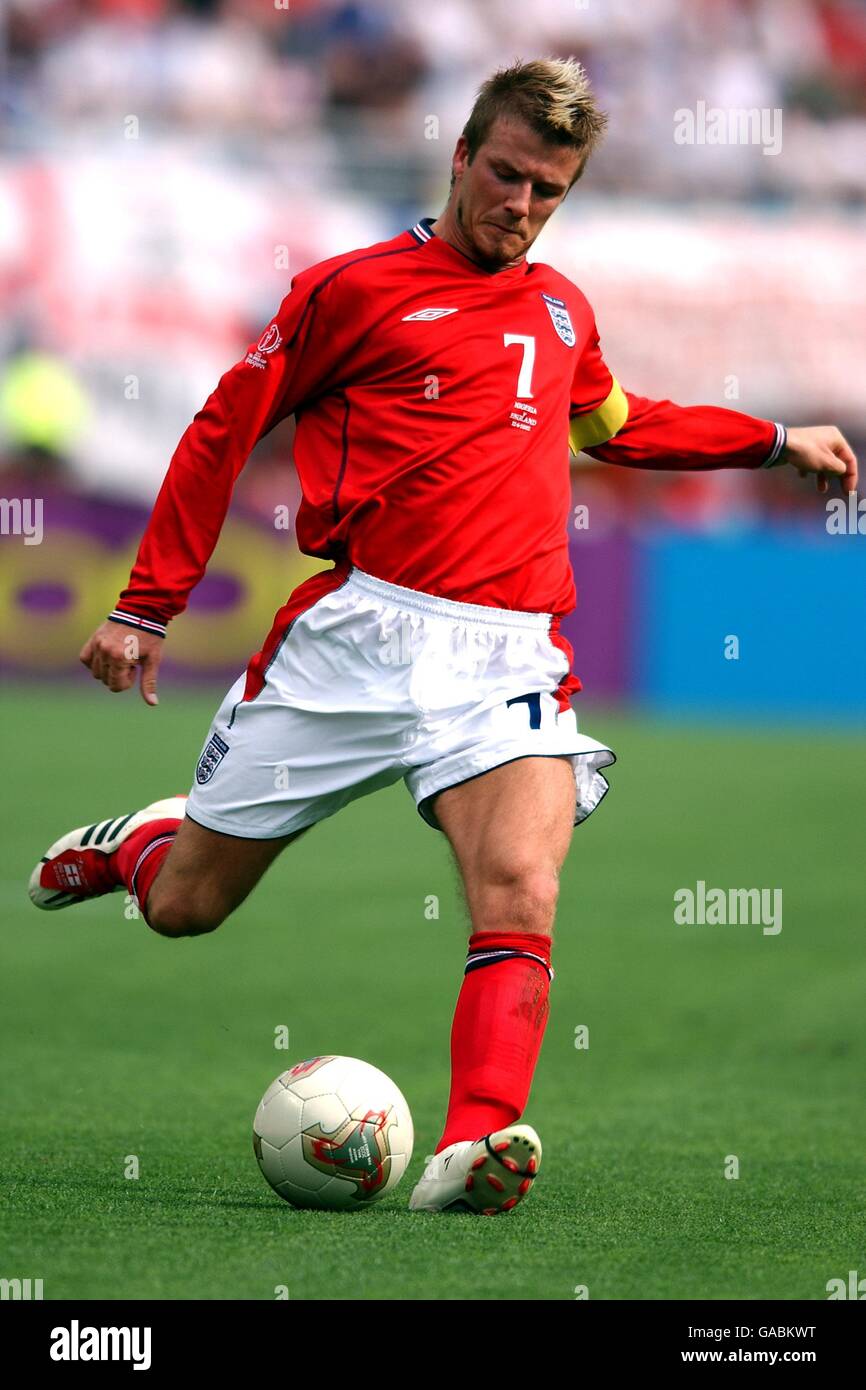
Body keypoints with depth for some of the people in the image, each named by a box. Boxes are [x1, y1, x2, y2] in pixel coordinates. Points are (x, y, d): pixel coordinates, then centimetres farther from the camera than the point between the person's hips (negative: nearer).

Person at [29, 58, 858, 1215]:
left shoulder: (562, 312, 18)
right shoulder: (355, 286, 3)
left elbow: (618, 425, 40)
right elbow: (224, 429, 7)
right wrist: (146, 605, 5)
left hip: (506, 654, 2)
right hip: (359, 631, -2)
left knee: (520, 888, -26)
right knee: (184, 906, 7)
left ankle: (477, 1144, -35)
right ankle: (135, 843, 43)